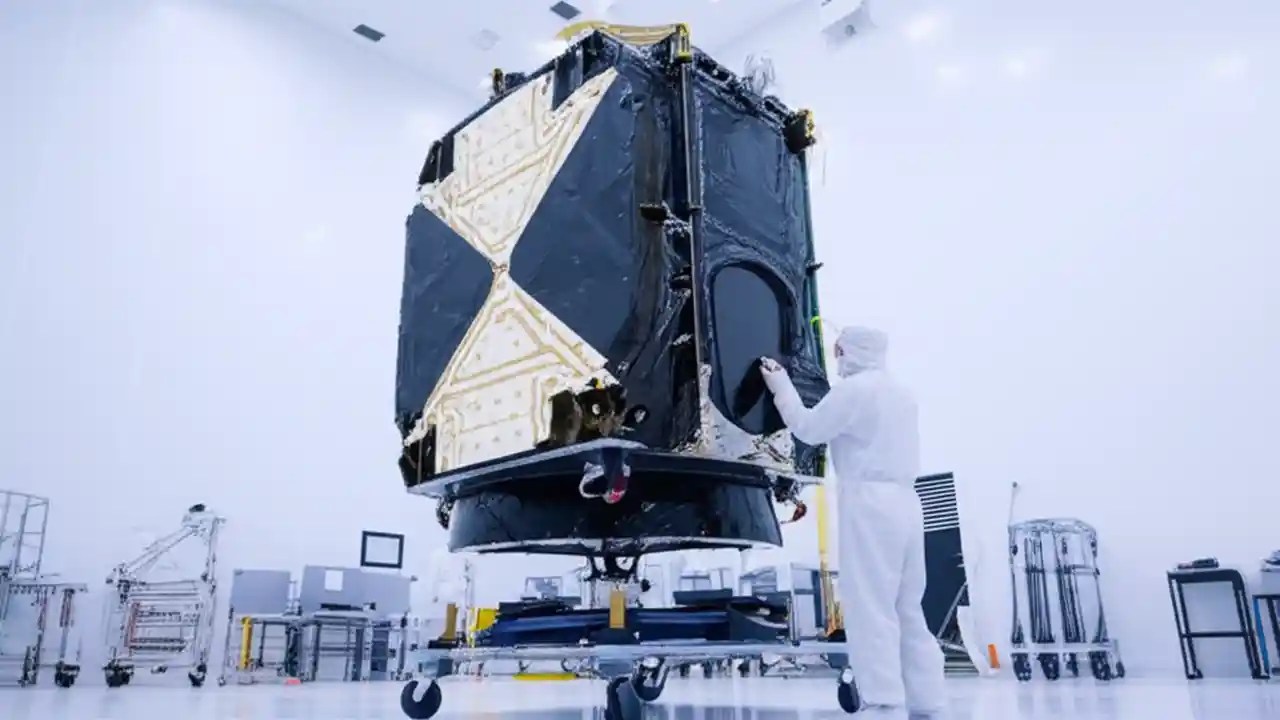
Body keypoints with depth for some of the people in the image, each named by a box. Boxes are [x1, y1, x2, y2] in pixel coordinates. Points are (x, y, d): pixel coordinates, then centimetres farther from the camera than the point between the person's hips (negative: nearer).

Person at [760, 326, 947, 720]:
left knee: (871, 609, -8)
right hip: (904, 502, 9)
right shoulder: (900, 394, 20)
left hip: (868, 502, -9)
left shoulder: (853, 389, -6)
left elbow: (808, 428, 0)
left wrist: (781, 387, 14)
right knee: (907, 610, 12)